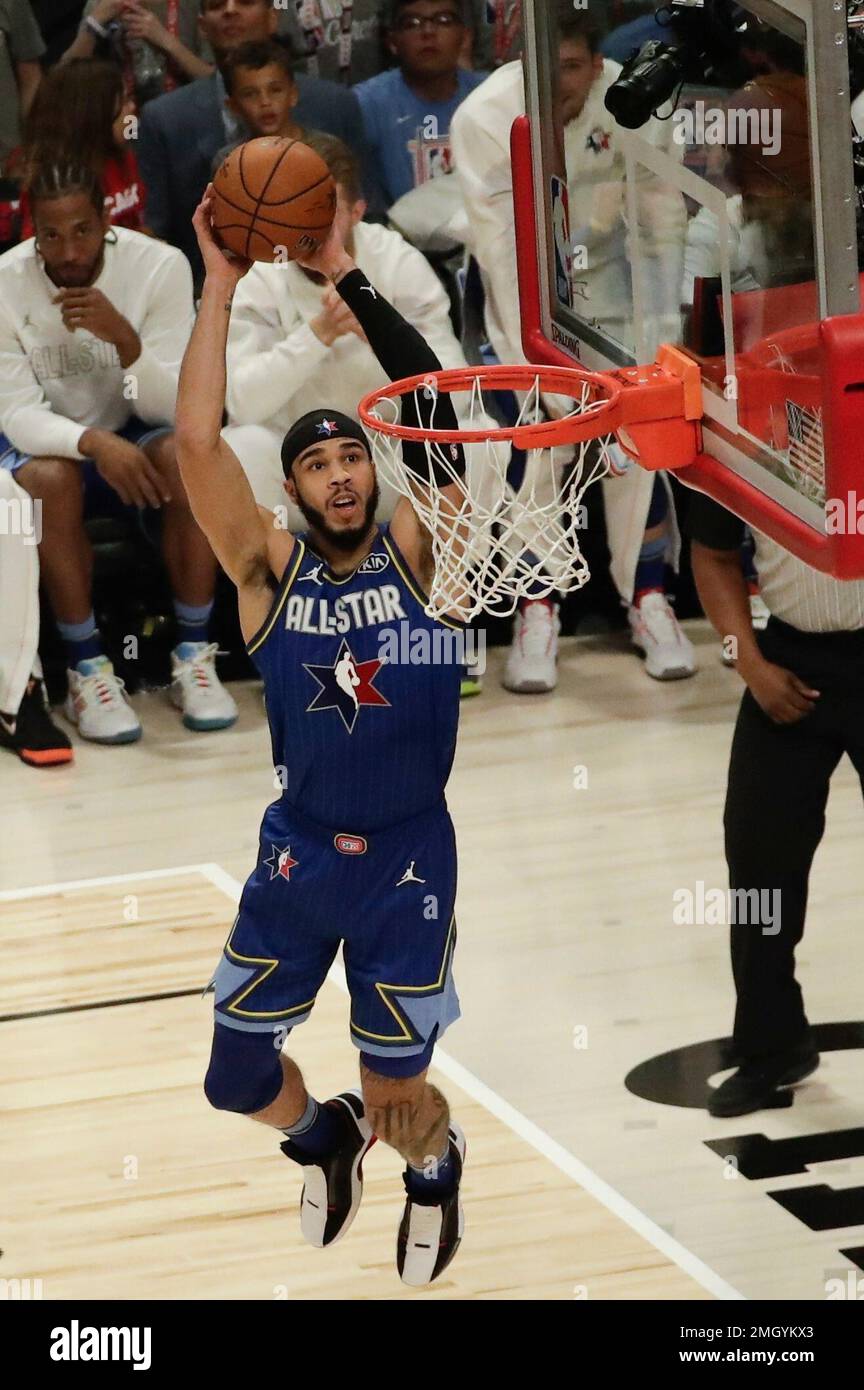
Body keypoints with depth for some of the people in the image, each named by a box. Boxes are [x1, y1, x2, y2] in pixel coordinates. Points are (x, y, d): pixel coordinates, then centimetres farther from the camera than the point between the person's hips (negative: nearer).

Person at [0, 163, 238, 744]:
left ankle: (194, 657, -20)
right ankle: (88, 672, -23)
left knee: (187, 455, -31)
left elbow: (173, 406, -18)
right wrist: (94, 441, -41)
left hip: (131, 433, 1)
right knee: (52, 478, -35)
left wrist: (125, 340, -38)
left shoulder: (159, 266, -17)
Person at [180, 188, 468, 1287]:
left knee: (394, 1092, 4)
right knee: (236, 1079, 4)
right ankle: (323, 1138, 40)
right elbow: (196, 440, -20)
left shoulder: (414, 551, -8)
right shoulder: (268, 569, -7)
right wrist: (220, 287, -21)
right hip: (300, 851, 1)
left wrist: (349, 281, -23)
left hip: (410, 854, -1)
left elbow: (444, 416, -21)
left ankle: (436, 1164, 41)